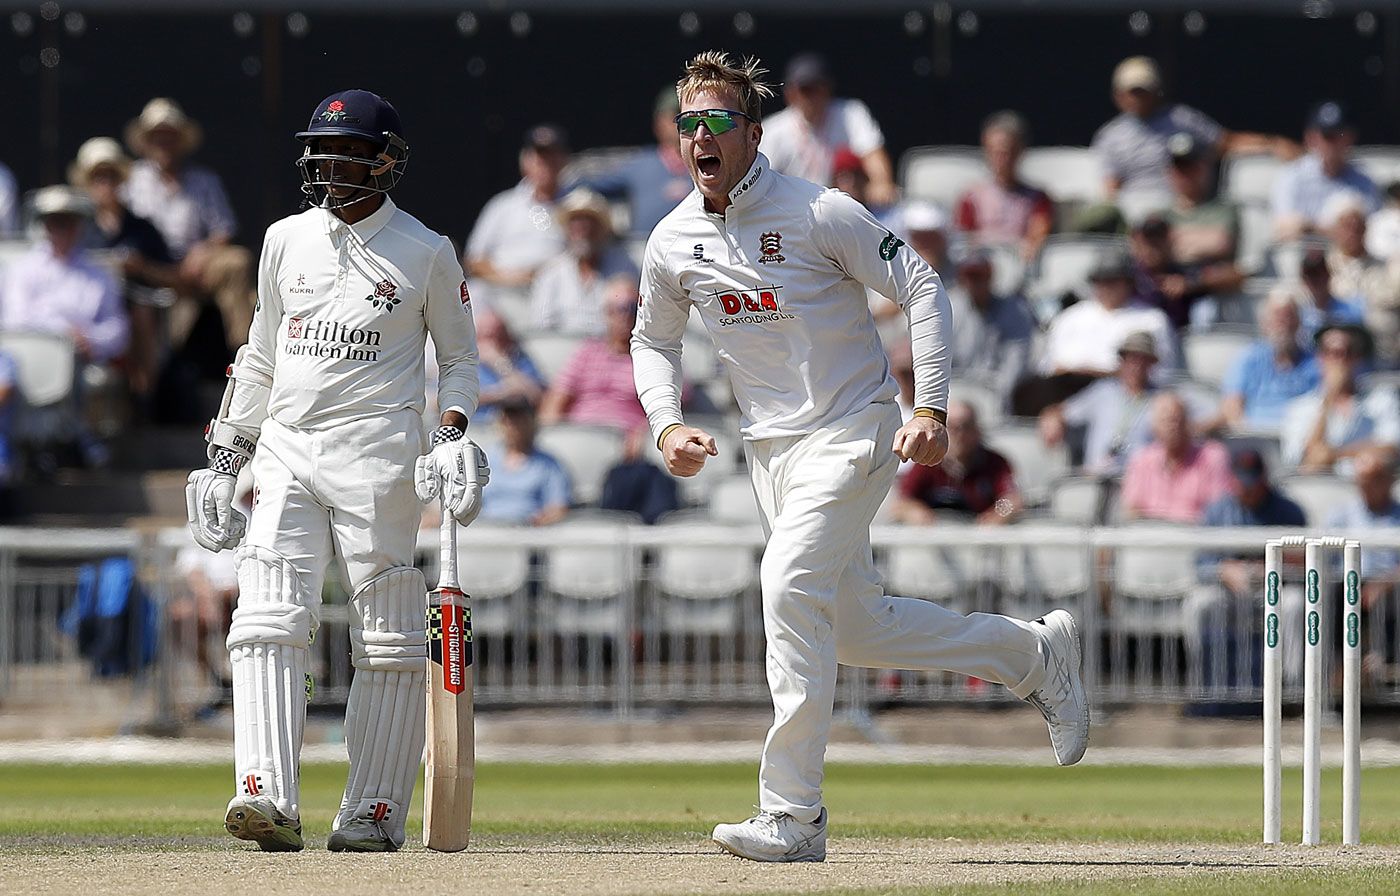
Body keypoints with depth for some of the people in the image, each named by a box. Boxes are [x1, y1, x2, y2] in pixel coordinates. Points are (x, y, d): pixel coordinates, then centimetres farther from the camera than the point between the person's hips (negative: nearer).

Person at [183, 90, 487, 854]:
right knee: (268, 619, -12)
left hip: (376, 456, -3)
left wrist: (453, 435, -7)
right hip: (287, 449, 3)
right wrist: (223, 460, 17)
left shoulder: (426, 253, 3)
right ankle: (268, 798, -20)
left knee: (387, 640, -3)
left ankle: (374, 811, 2)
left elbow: (459, 356, 10)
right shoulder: (287, 241, 14)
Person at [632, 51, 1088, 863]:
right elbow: (655, 341, 18)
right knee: (857, 628, 8)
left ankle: (793, 816, -22)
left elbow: (921, 287, -12)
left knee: (790, 586, -23)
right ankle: (1035, 654, 30)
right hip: (771, 450, 7)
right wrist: (666, 425, -1)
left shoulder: (818, 214, -15)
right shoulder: (673, 244, 2)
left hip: (853, 429, -7)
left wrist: (931, 408, -20)